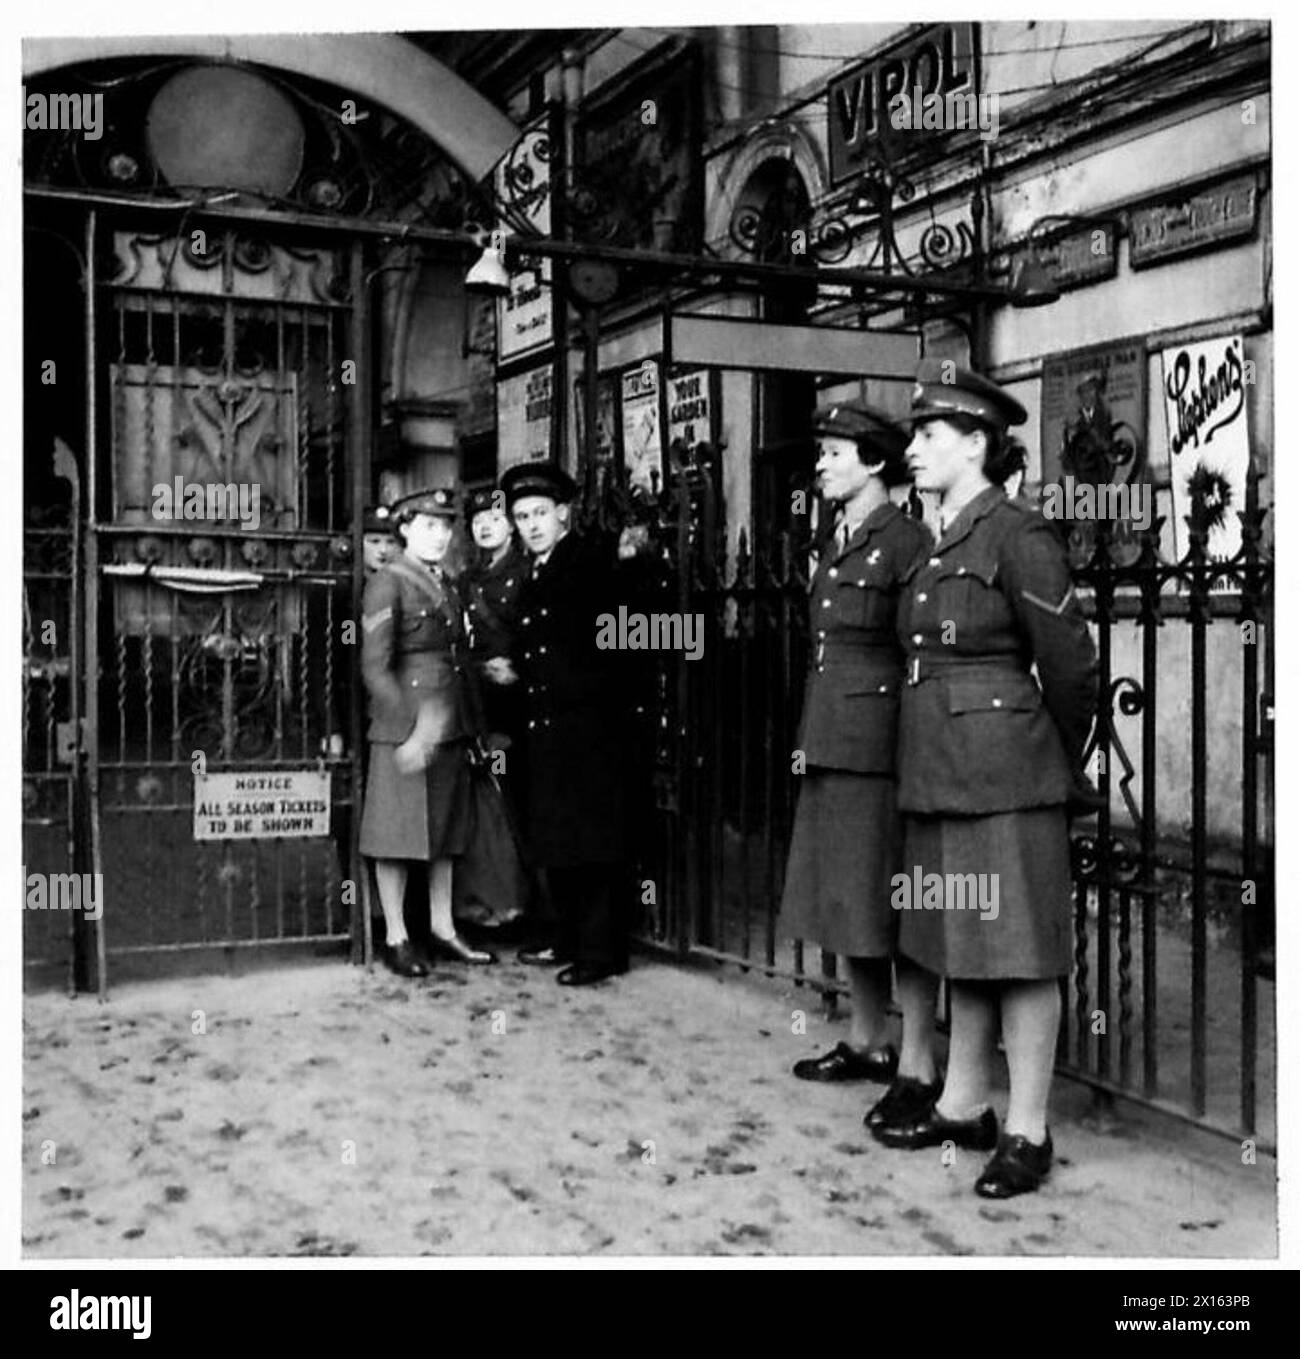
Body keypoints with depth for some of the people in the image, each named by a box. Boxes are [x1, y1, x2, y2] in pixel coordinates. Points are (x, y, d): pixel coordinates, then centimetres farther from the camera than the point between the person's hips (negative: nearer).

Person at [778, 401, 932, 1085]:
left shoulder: (906, 540, -10)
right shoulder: (838, 543, 16)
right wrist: (813, 736, 17)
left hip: (880, 744, -8)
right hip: (830, 744, 9)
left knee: (884, 901, -3)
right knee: (843, 899, 13)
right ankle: (864, 1041, 26)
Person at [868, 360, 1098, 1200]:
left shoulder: (1018, 535, -11)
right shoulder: (939, 548, 14)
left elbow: (1071, 665, -8)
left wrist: (1062, 768, 3)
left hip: (1005, 774, -8)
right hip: (939, 775, 8)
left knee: (1019, 949, 0)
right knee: (961, 944, 15)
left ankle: (1028, 1132, 10)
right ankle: (962, 1107, 28)